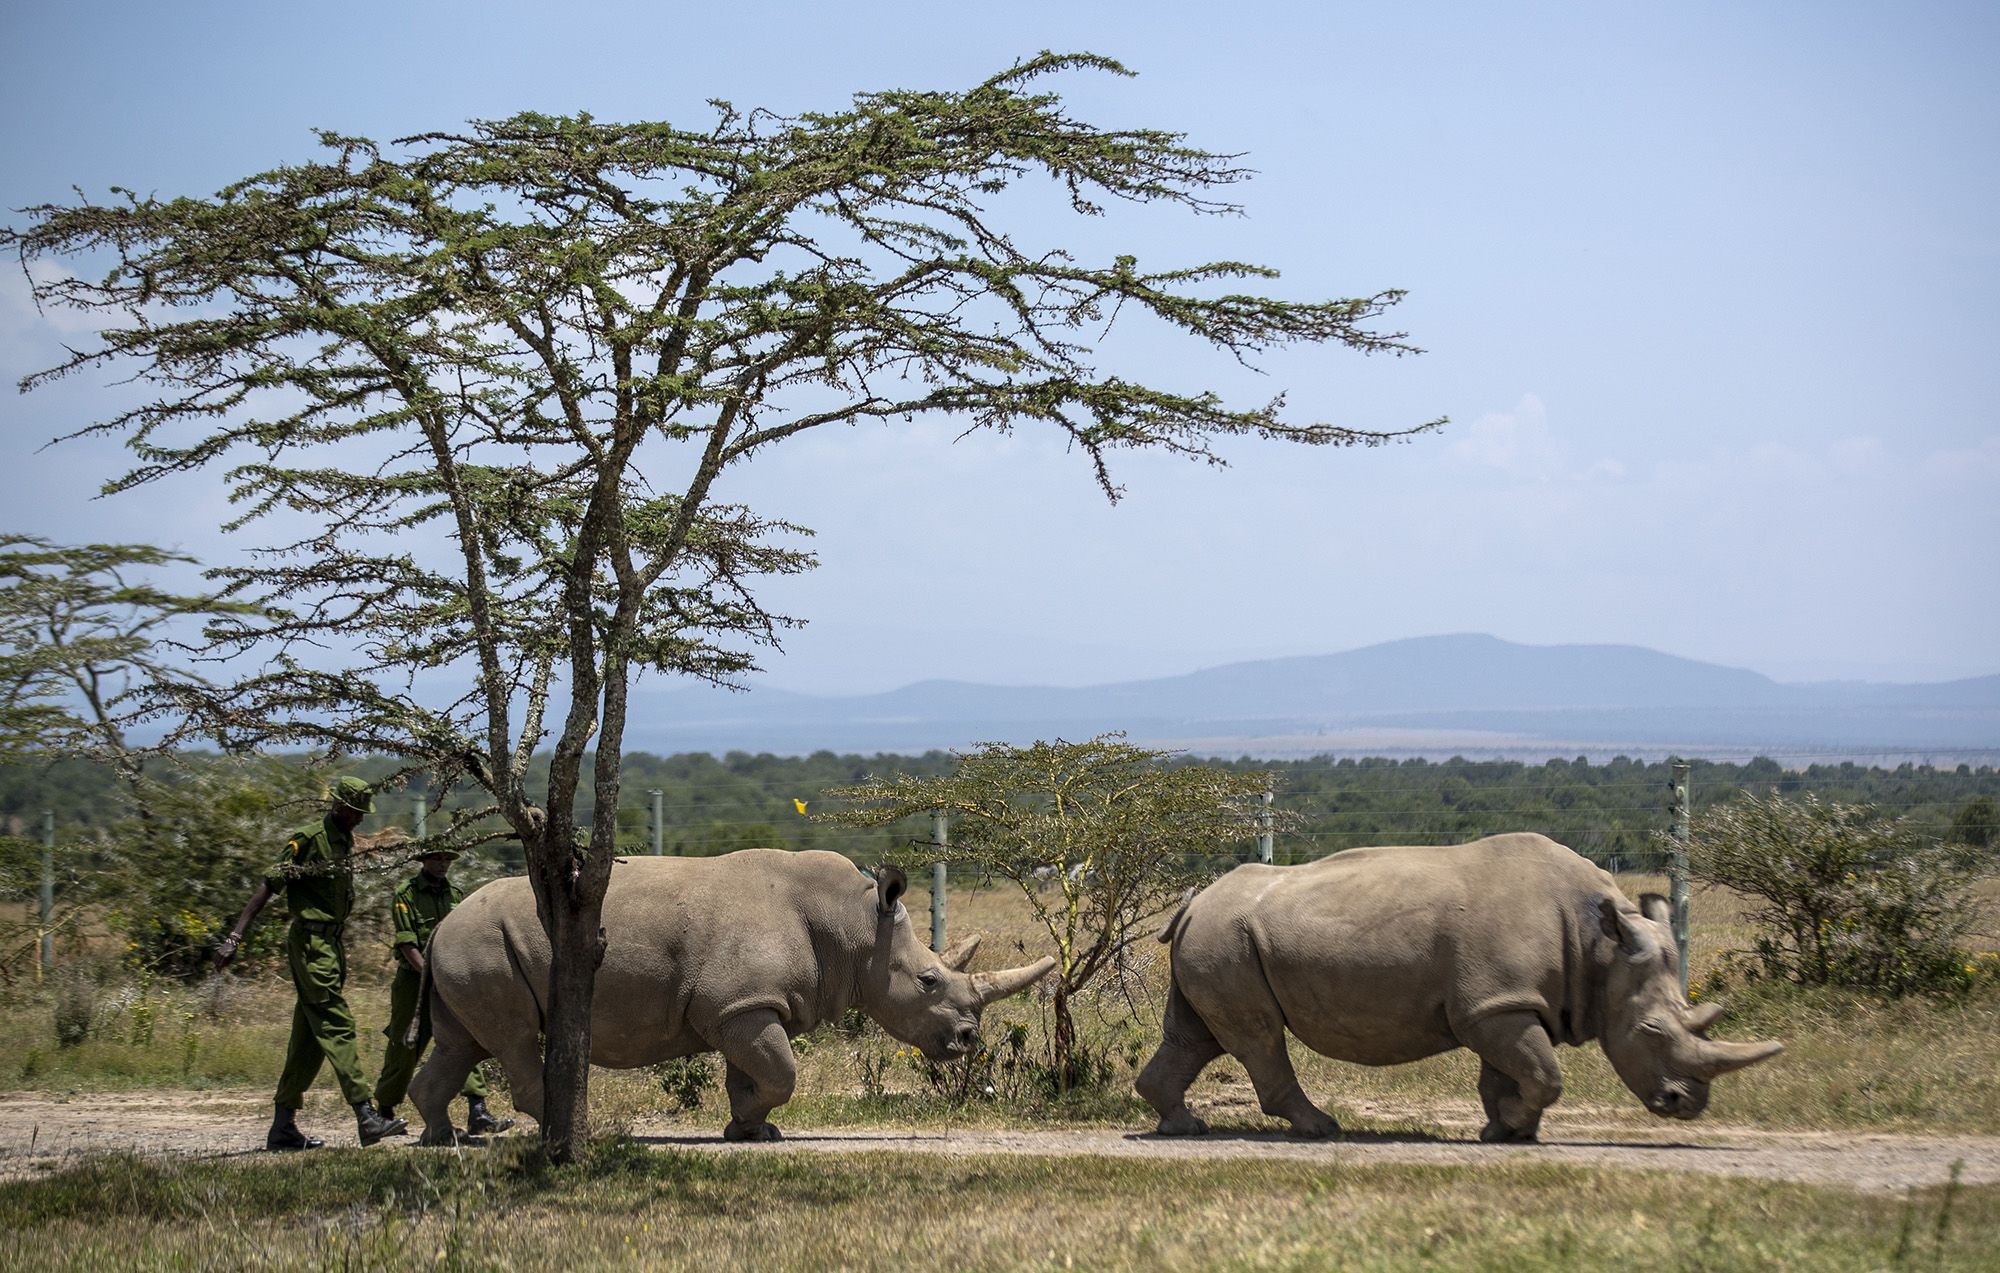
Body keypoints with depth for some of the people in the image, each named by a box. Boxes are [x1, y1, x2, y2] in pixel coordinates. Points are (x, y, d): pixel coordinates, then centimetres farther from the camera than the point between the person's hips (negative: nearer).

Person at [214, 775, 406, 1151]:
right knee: (337, 1028, -13)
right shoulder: (308, 839, -10)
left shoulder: (345, 843, 16)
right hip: (310, 944, -9)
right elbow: (268, 886, -13)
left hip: (330, 945, 9)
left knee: (309, 1040, 9)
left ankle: (283, 1126, 13)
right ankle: (366, 1118, -19)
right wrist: (234, 937, -18)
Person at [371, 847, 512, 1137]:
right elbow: (407, 944, -13)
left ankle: (477, 1113, -20)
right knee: (404, 1049, 4)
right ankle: (384, 1112, 23)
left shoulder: (455, 895, 11)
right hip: (414, 980, -3)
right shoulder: (406, 895, -5)